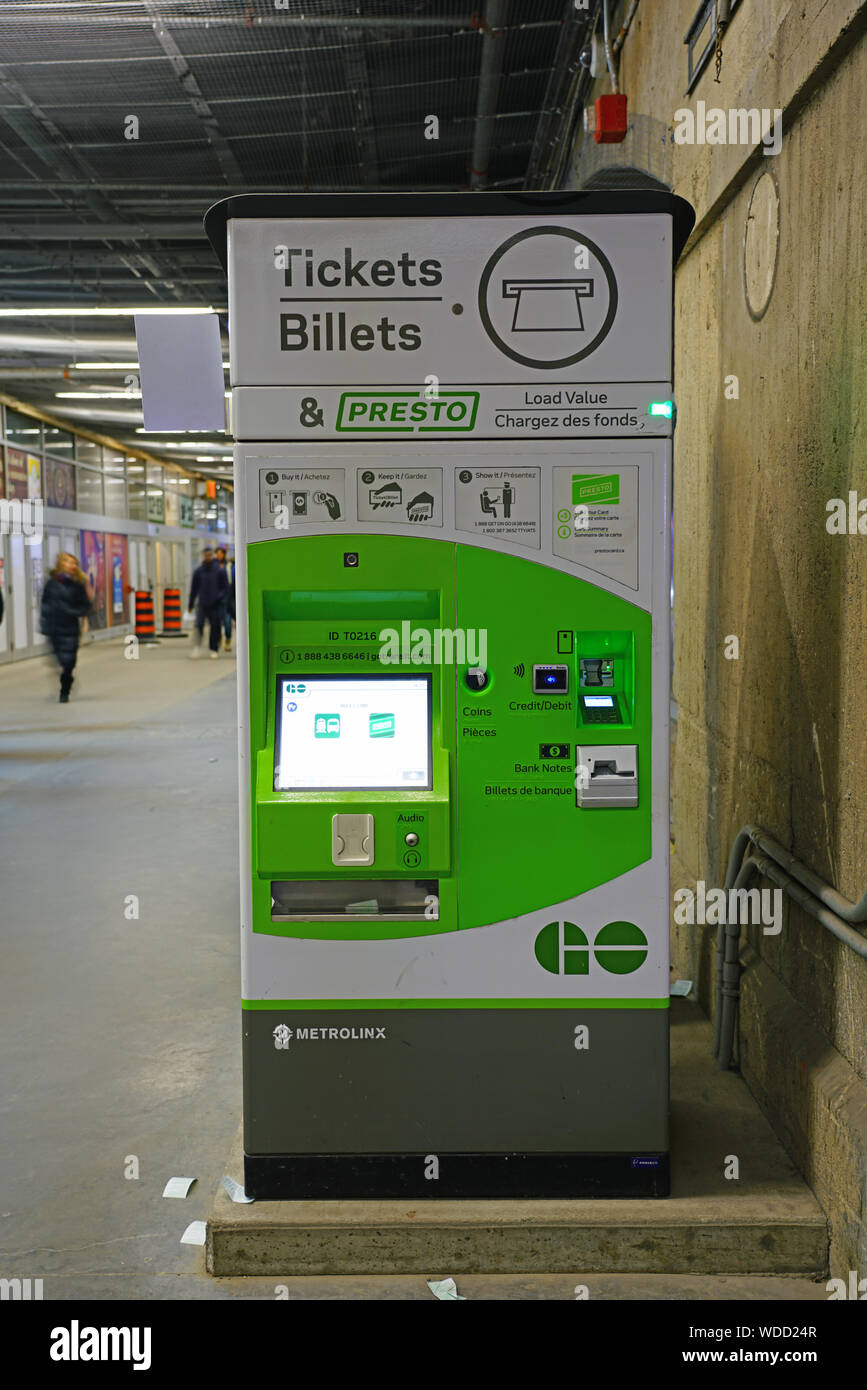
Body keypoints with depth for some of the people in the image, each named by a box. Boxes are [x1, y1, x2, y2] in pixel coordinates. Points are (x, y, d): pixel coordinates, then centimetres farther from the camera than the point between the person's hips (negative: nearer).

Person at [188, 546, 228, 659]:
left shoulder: (220, 571, 0)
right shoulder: (199, 571, 5)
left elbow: (226, 587, 3)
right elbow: (194, 588, 13)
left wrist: (220, 597, -14)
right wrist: (191, 604, 13)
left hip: (215, 605, -1)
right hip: (202, 603, 1)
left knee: (215, 628, 1)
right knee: (199, 624, -16)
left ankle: (214, 650, 13)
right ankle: (197, 647, -8)